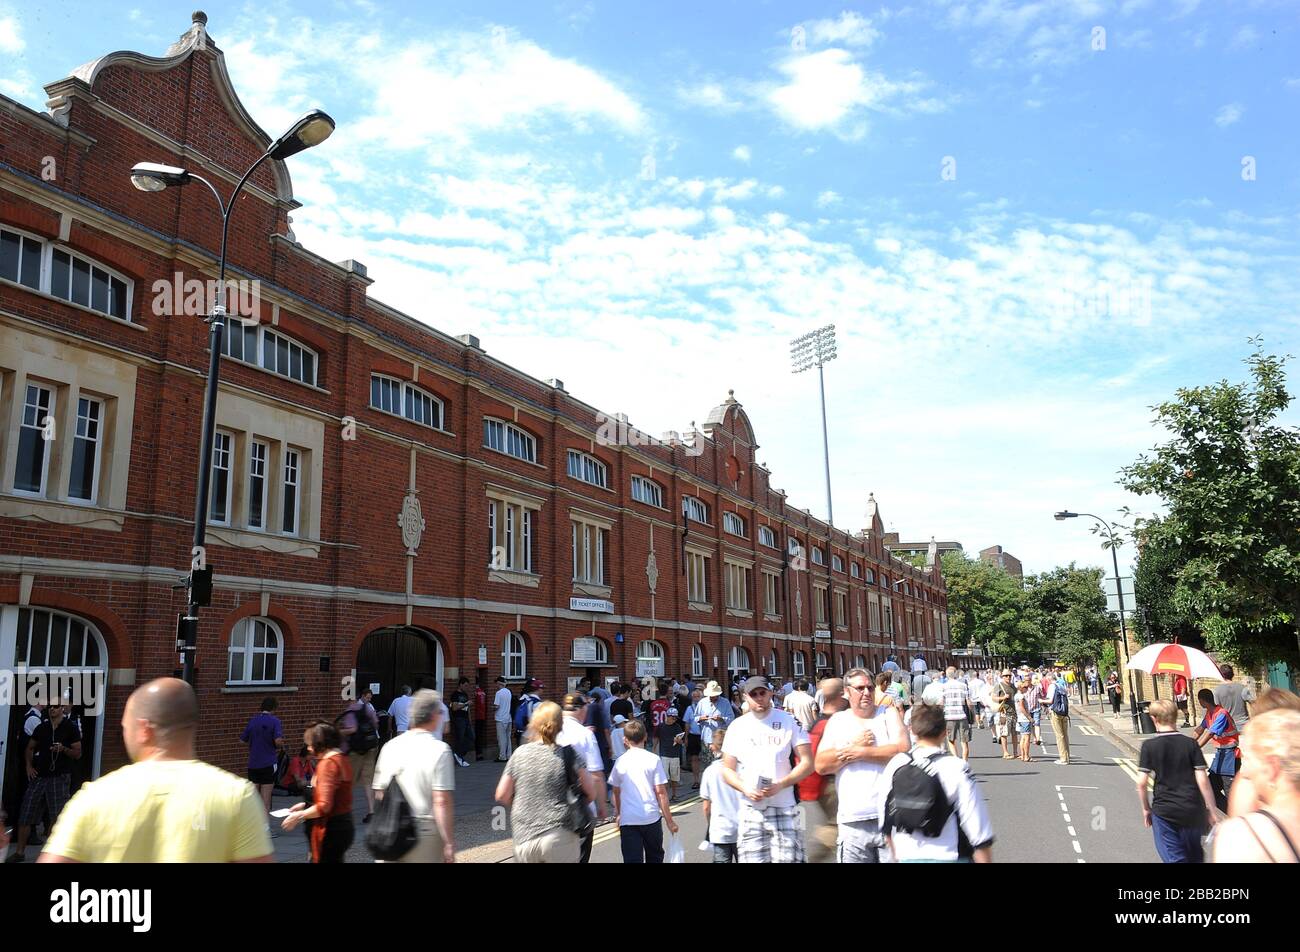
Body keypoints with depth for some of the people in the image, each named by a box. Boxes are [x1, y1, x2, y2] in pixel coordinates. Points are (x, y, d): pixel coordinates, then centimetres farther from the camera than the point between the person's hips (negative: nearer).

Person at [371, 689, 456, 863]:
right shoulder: (439, 750, -12)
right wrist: (449, 844, -11)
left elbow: (379, 795, 8)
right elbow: (442, 802, -16)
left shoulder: (390, 746, 3)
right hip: (425, 834, -4)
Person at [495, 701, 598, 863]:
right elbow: (591, 793, -2)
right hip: (560, 836, -2)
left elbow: (501, 797, 5)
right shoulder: (569, 755, -5)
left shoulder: (520, 753, 2)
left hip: (524, 839, 2)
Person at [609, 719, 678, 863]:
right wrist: (669, 820, 1)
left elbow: (616, 792, 12)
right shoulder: (654, 760, -5)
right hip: (652, 818, 0)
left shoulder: (620, 761, 2)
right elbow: (661, 792, -6)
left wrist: (618, 814, 28)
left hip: (628, 820, 0)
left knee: (632, 859, 1)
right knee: (655, 857, 20)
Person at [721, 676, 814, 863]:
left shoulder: (790, 721, 1)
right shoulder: (737, 726, 7)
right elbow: (727, 770, 11)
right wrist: (745, 789, -9)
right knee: (751, 858, -1)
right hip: (750, 810, 2)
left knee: (788, 858, -8)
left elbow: (807, 763, 0)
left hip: (784, 808, -2)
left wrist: (781, 785, -15)